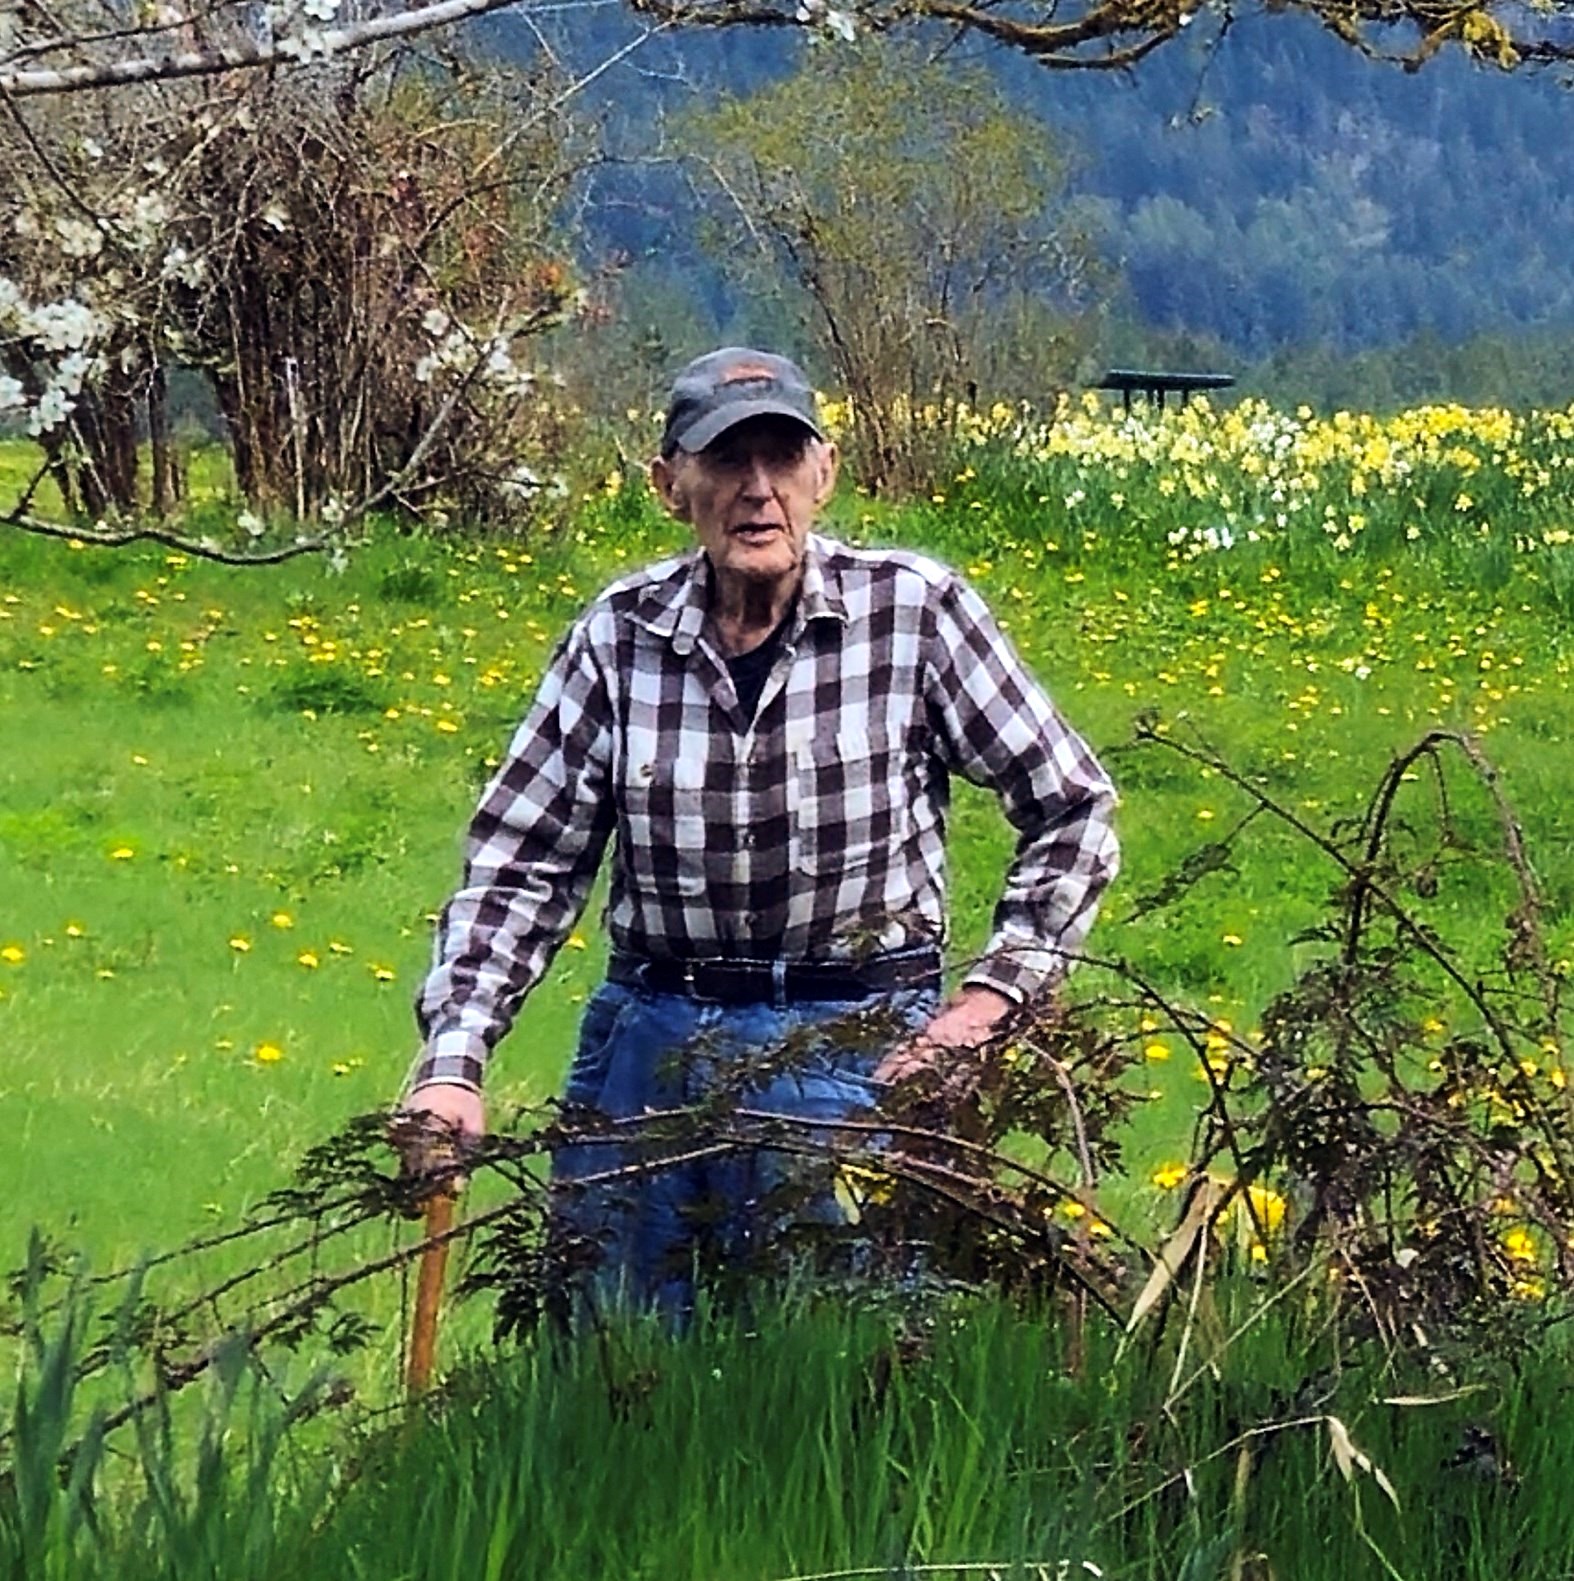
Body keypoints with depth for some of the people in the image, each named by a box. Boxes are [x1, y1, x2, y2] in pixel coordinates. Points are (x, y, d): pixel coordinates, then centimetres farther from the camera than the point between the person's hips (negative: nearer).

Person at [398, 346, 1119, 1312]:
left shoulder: (912, 609, -5)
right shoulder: (622, 635, 0)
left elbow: (1074, 812, 1)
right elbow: (521, 866, 2)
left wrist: (991, 998, -7)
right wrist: (454, 1062, -9)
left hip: (854, 1050, -3)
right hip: (650, 1042, 3)